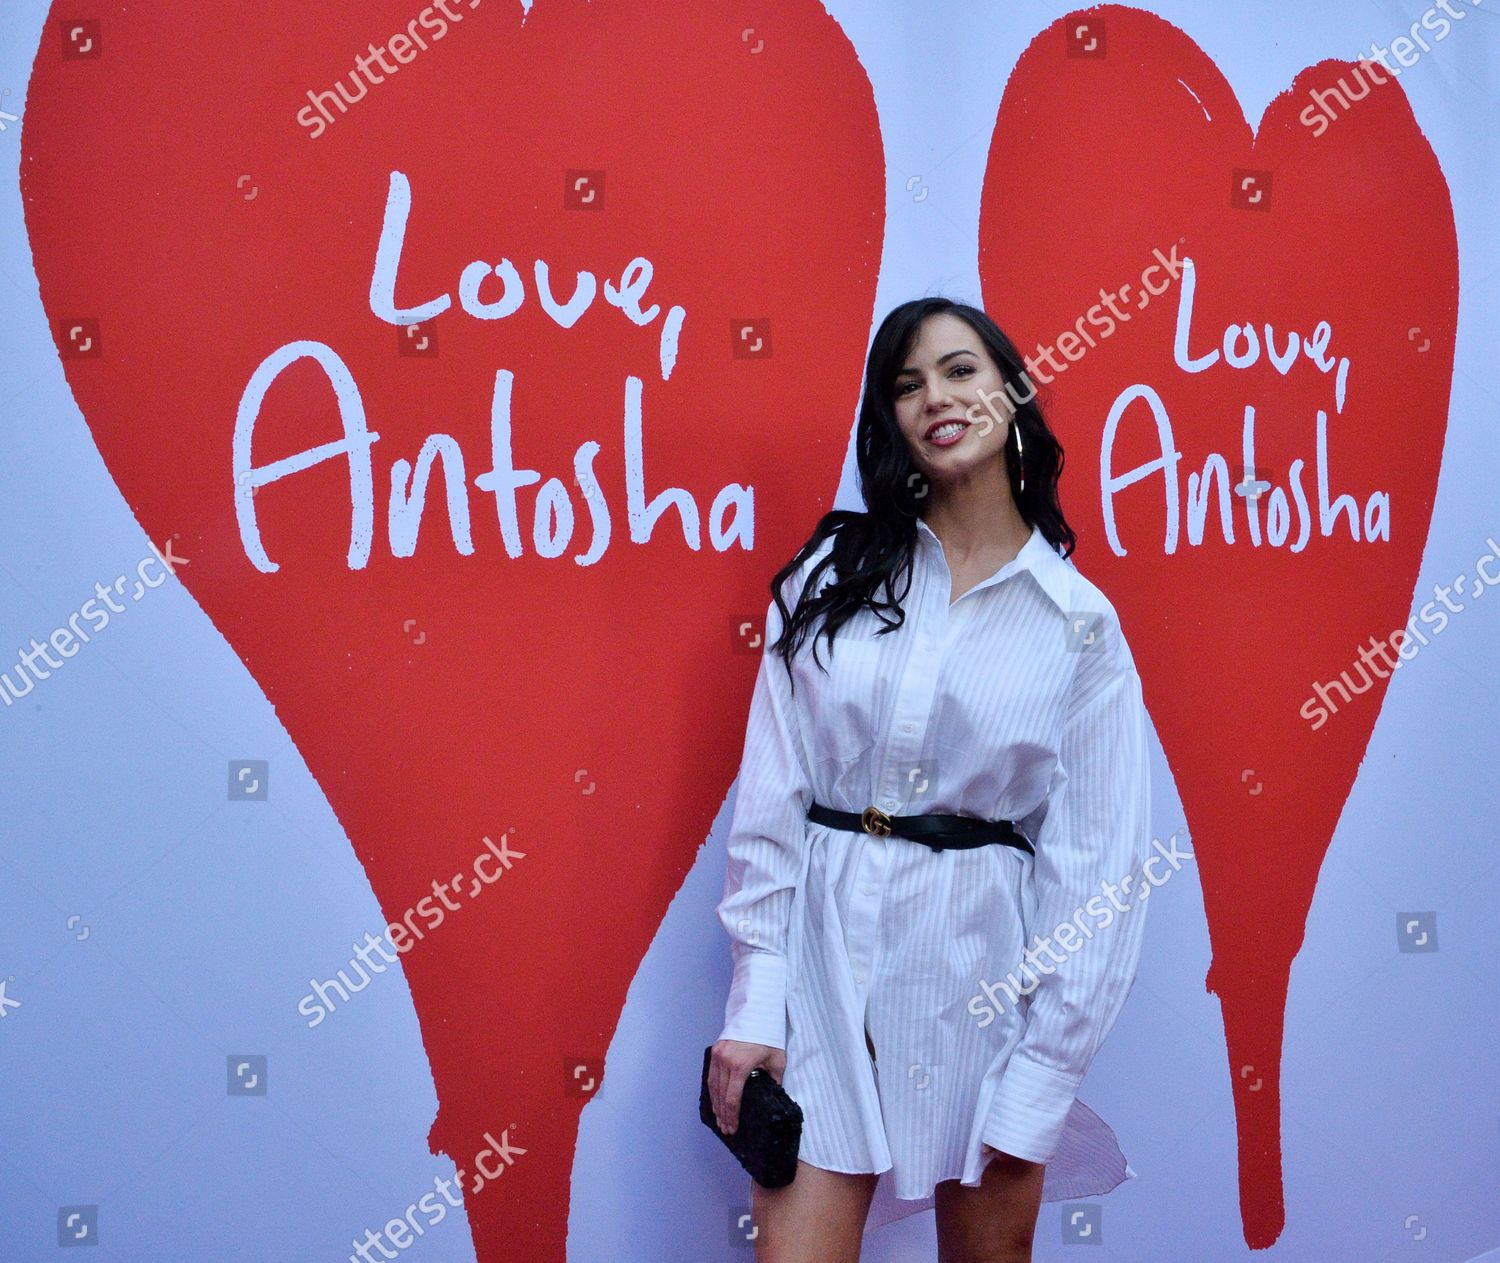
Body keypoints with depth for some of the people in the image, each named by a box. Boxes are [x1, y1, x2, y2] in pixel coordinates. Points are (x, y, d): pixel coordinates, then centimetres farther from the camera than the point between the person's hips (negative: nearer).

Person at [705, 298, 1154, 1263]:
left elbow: (1095, 867, -2)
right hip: (825, 946, 1)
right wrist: (755, 1005, -6)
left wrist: (1040, 1080, -7)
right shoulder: (835, 575, 3)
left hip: (983, 969, 0)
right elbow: (770, 797, 1)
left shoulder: (1080, 626, -1)